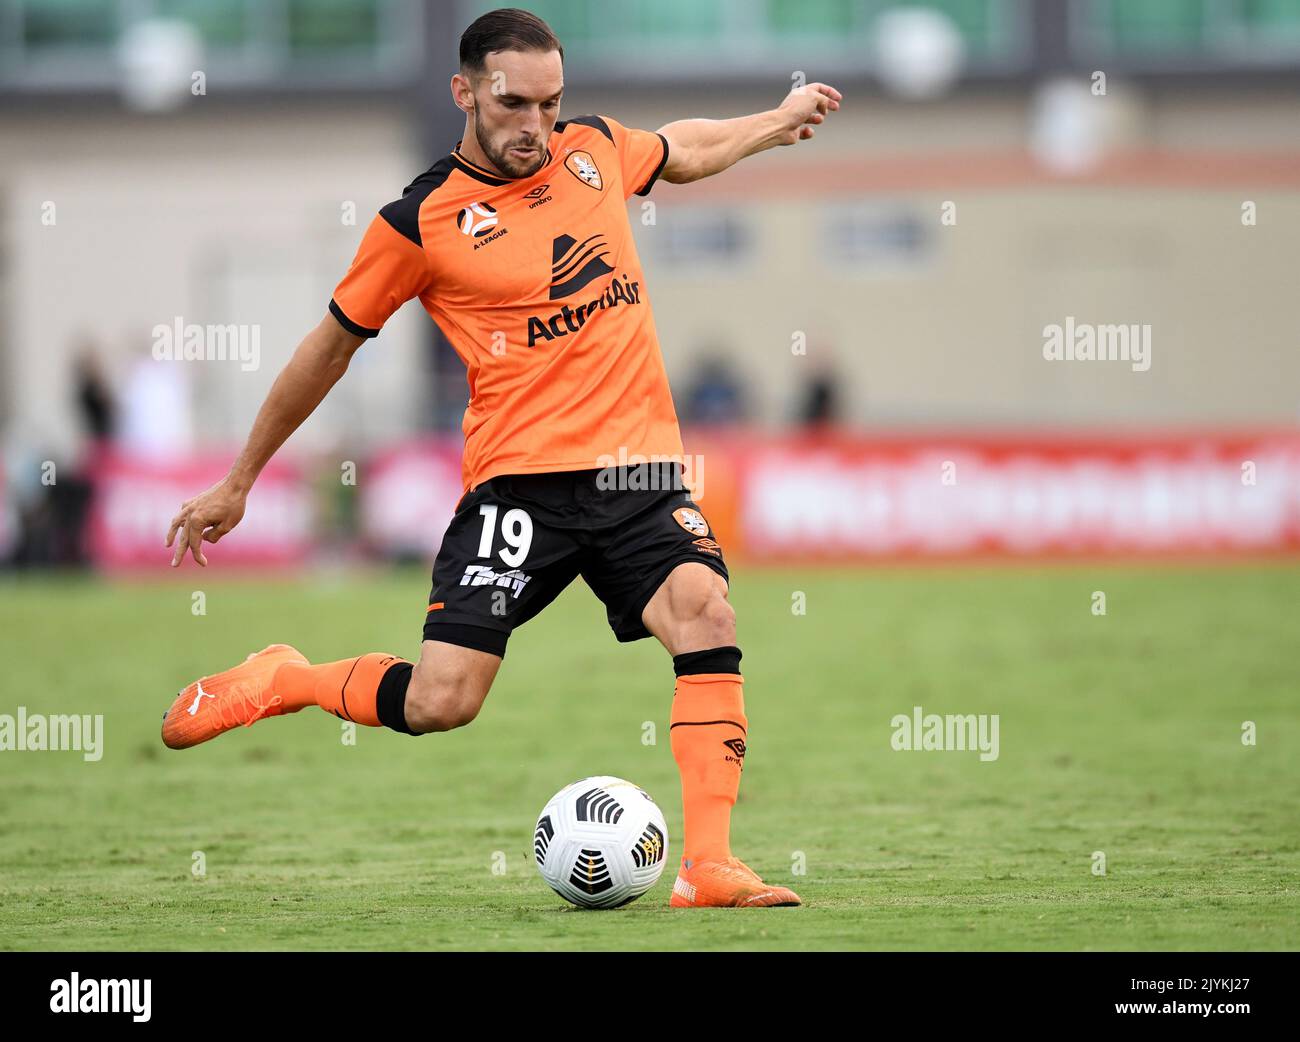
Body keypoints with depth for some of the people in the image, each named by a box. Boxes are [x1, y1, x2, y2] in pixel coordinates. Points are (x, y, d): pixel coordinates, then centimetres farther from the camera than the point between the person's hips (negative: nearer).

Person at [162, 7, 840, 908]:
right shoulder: (420, 223, -3)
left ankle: (708, 866, -23)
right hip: (520, 475, -3)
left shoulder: (595, 149, 9)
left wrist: (780, 121, 39)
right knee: (439, 703, -12)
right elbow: (330, 349, 9)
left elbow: (683, 150, 35)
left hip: (640, 468, 4)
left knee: (705, 612, -24)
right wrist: (238, 482, 15)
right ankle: (280, 681, 18)